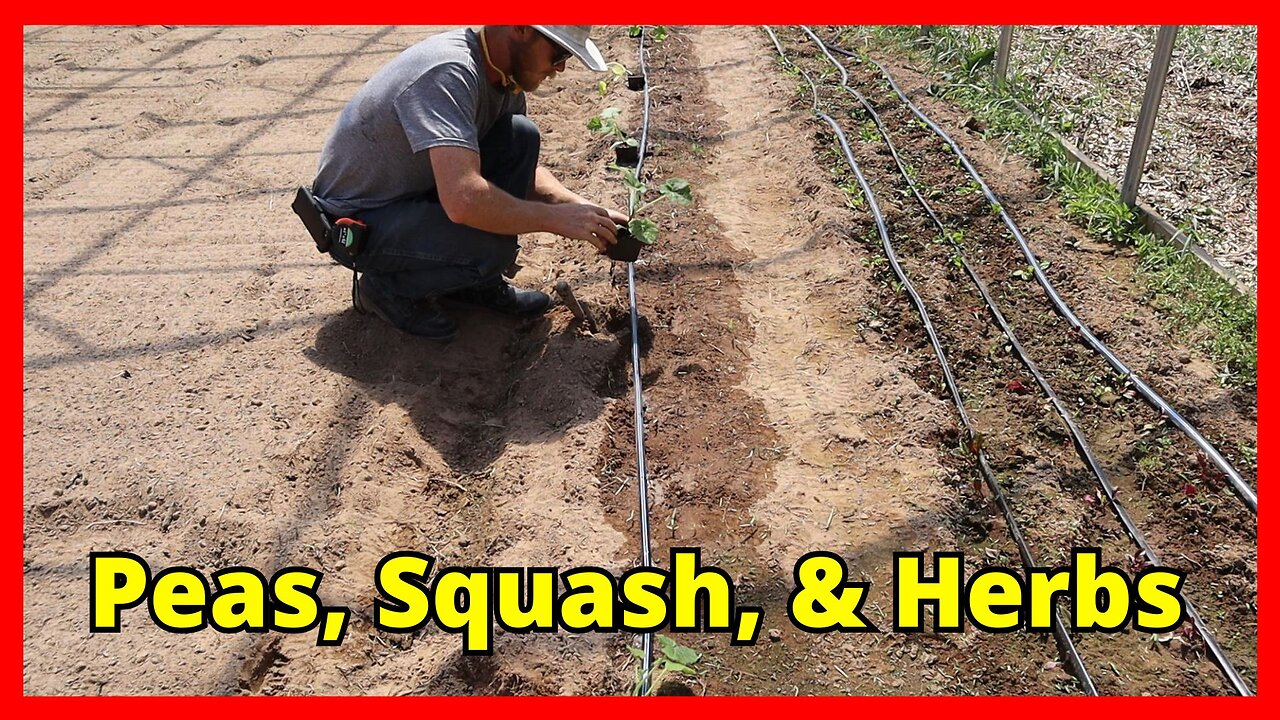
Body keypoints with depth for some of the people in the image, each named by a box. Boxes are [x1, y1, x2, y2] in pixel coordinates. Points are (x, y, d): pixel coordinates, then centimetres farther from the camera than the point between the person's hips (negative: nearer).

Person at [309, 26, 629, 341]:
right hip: (356, 221, -8)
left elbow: (523, 171, 10)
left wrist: (580, 207, -8)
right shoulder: (448, 73, -30)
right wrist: (556, 218, -27)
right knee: (494, 247, -30)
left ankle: (479, 281, 3)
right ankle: (386, 285, -2)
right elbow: (463, 201, -41)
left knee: (521, 137, -8)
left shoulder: (505, 77, -2)